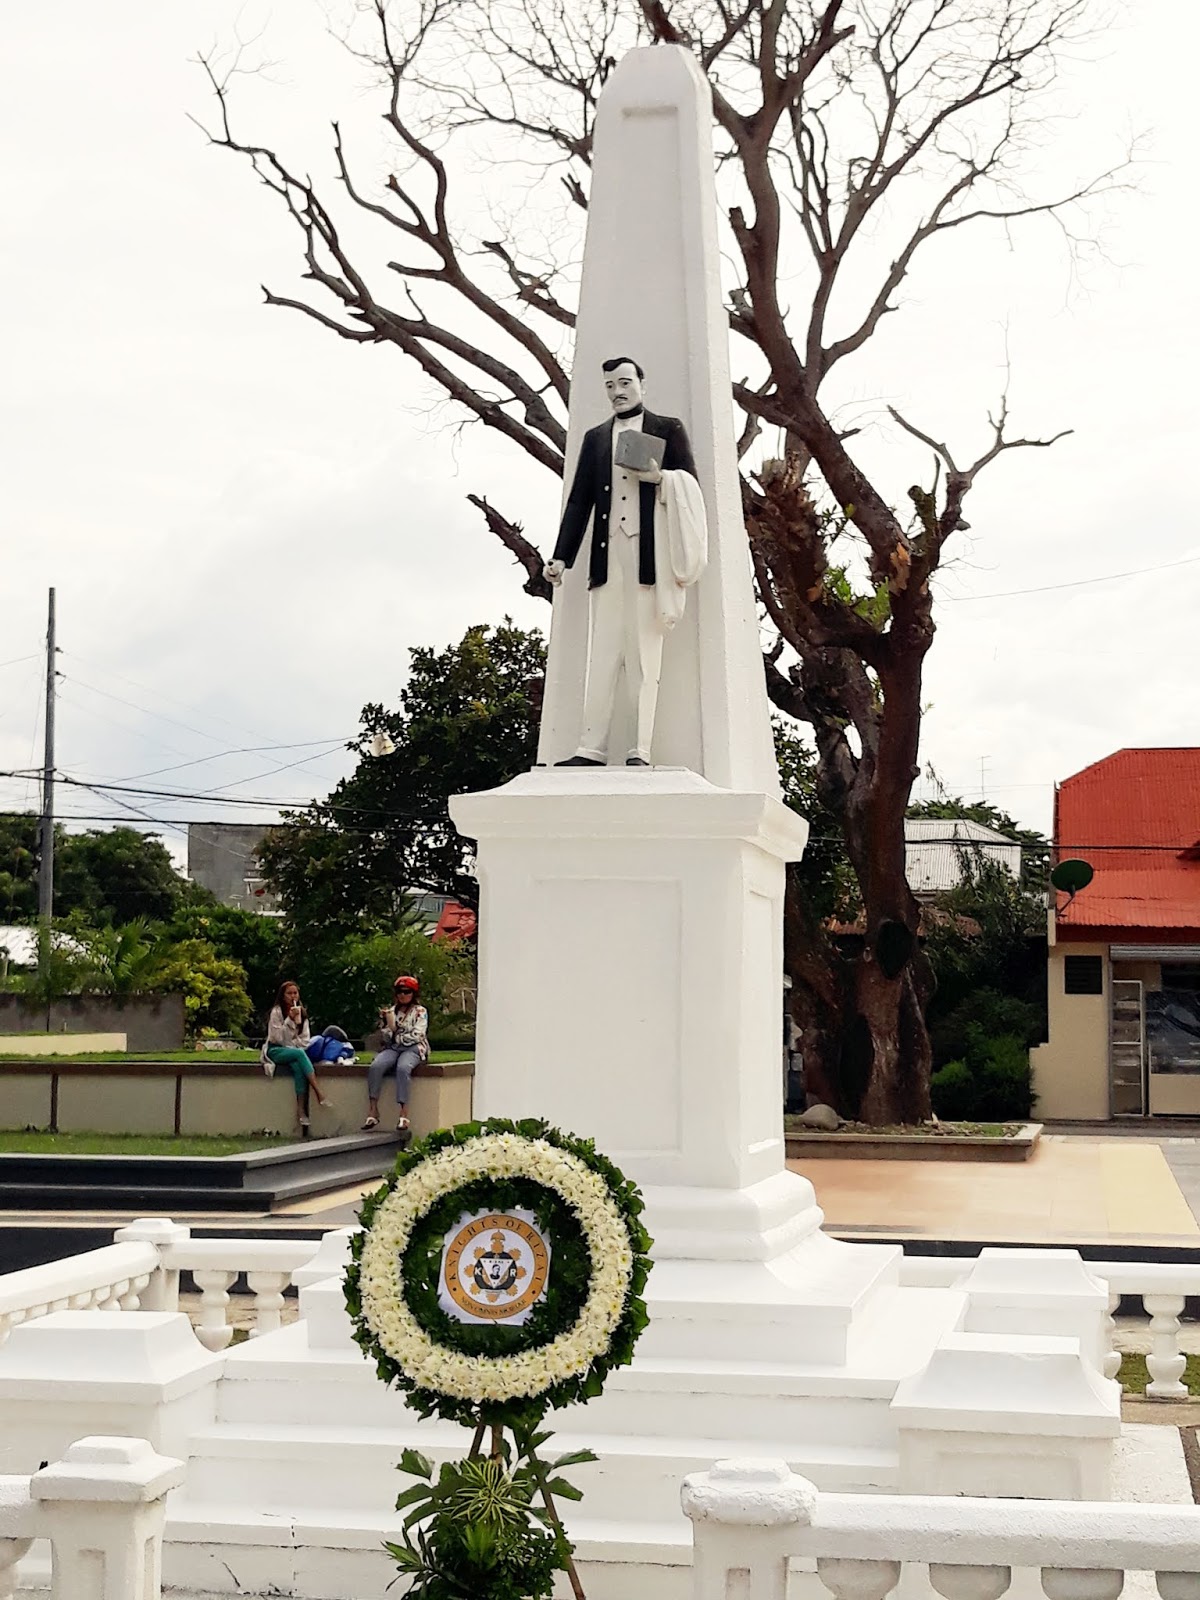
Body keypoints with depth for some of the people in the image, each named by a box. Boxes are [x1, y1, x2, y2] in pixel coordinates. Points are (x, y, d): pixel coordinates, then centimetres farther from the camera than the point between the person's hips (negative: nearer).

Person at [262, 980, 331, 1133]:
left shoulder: (302, 1013, 10)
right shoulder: (276, 1012, -5)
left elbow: (305, 1039, 9)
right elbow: (277, 1037, -14)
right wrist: (289, 1020, -21)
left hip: (294, 1050, 4)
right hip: (276, 1051, -4)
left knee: (299, 1068, -32)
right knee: (299, 1054, -35)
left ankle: (301, 1110, -38)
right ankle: (319, 1094, -42)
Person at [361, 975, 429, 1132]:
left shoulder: (420, 1012, 7)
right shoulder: (391, 1011, 19)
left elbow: (416, 1036, -5)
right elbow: (387, 1038, 12)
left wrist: (396, 1037, 1)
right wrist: (388, 1023, -5)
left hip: (413, 1049, -4)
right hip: (392, 1048, 4)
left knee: (402, 1068, -38)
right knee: (375, 1067, -30)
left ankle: (403, 1114, -42)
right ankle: (373, 1112, -33)